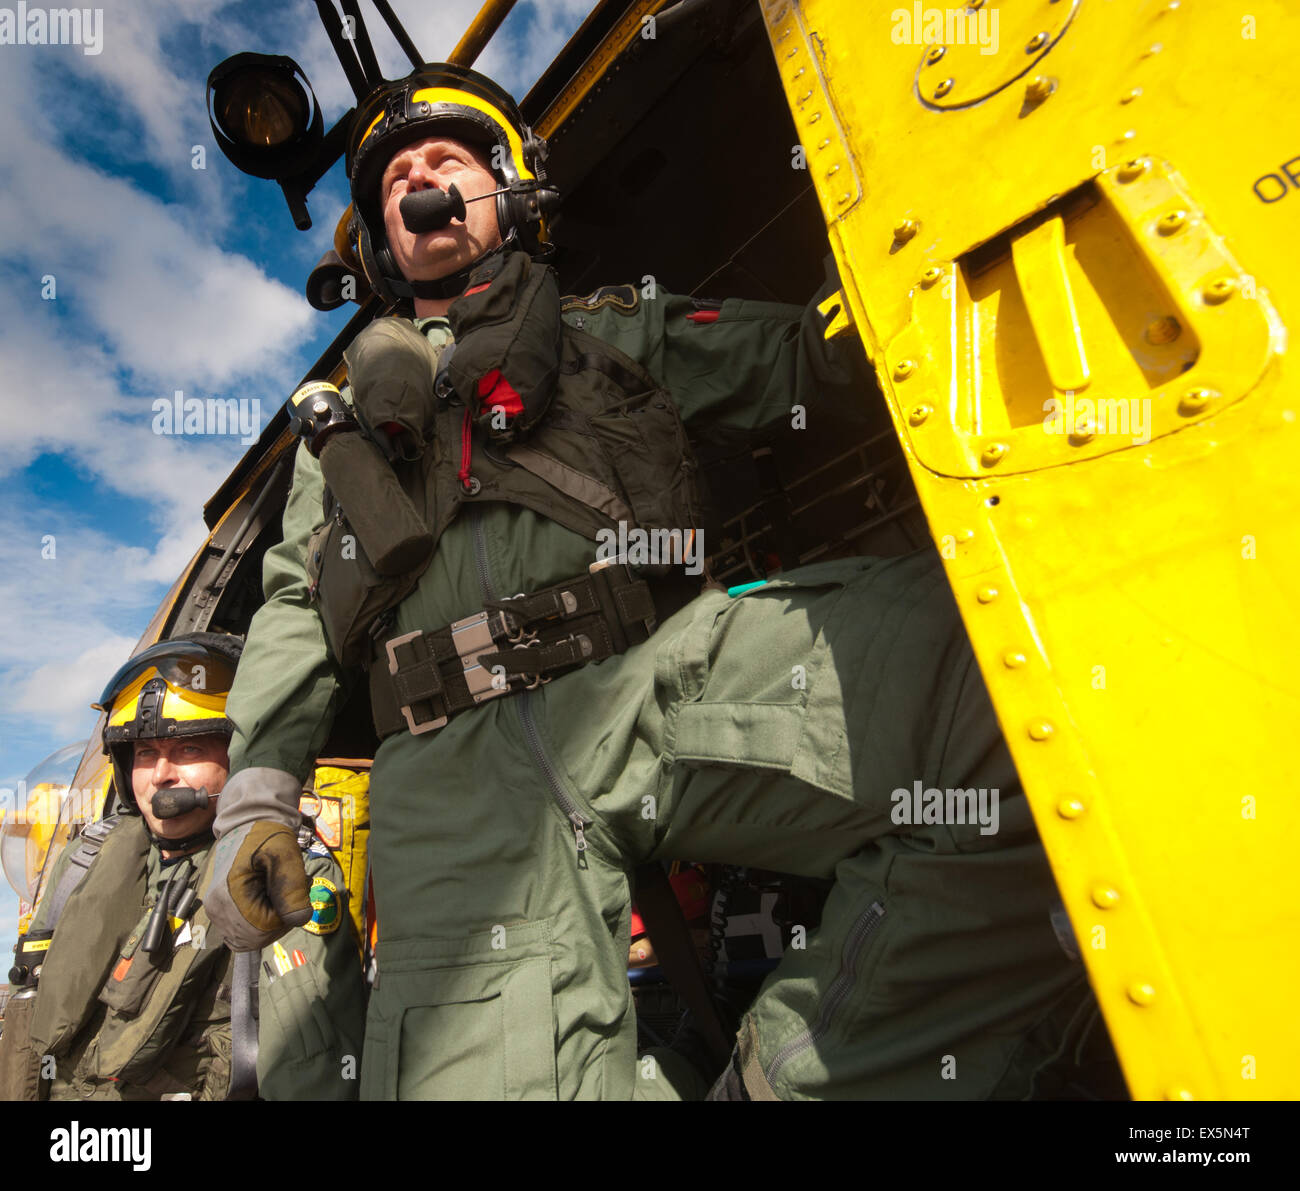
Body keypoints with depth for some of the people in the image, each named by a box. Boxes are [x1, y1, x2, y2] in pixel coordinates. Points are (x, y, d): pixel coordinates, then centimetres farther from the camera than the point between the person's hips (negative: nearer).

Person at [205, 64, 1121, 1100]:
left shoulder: (618, 333, 27)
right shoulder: (345, 419, 33)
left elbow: (808, 352, 19)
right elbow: (295, 606, 25)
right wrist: (258, 798, 12)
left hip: (662, 677, 0)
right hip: (455, 768, 1)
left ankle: (797, 1079, -16)